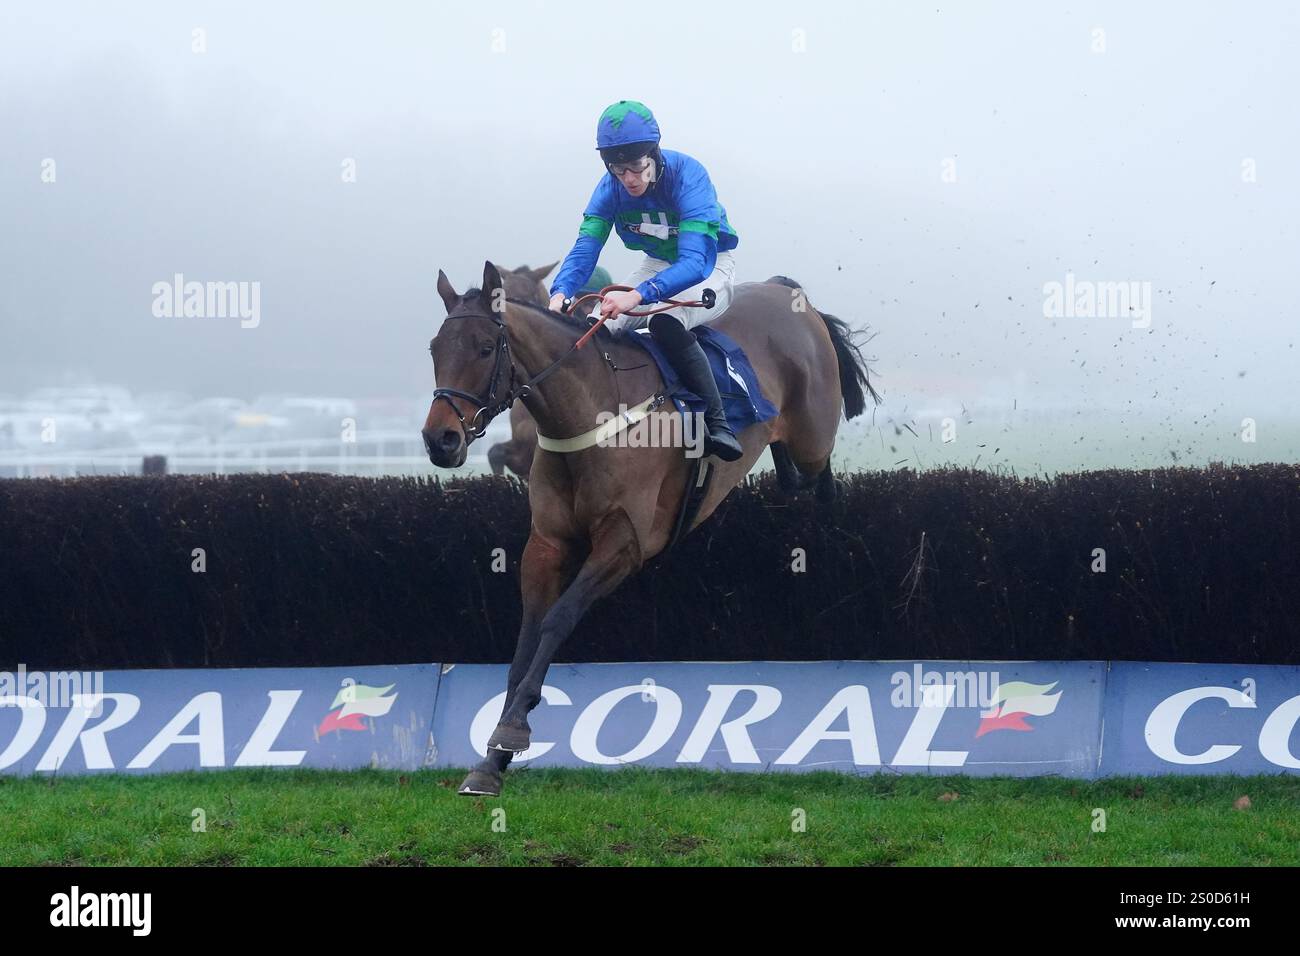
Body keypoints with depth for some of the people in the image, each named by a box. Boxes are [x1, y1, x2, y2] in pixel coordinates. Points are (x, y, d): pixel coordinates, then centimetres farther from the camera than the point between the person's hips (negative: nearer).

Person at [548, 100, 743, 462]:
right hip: (658, 266, 6)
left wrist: (640, 294, -56)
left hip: (711, 269, -6)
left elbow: (696, 262, -41)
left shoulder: (688, 175, -31)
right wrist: (560, 293, -41)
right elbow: (586, 247, -19)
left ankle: (717, 423, -31)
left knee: (667, 323, -37)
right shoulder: (612, 186, -14)